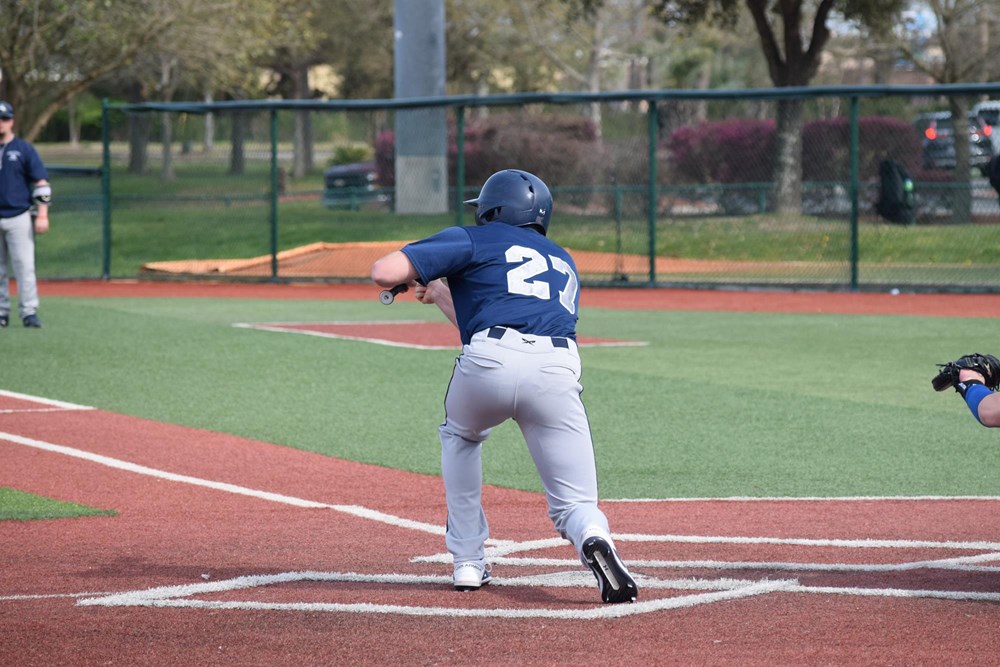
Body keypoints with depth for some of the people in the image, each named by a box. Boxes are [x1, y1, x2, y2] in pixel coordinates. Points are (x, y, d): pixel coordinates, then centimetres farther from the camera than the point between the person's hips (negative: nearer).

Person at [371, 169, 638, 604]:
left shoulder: (472, 240, 20)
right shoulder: (563, 263, 37)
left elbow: (385, 273, 10)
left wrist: (416, 273, 32)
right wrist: (440, 294, 53)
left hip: (488, 362, -2)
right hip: (557, 368, 2)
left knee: (460, 435, 33)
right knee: (574, 505, 5)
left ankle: (468, 562, 28)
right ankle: (592, 539, -32)